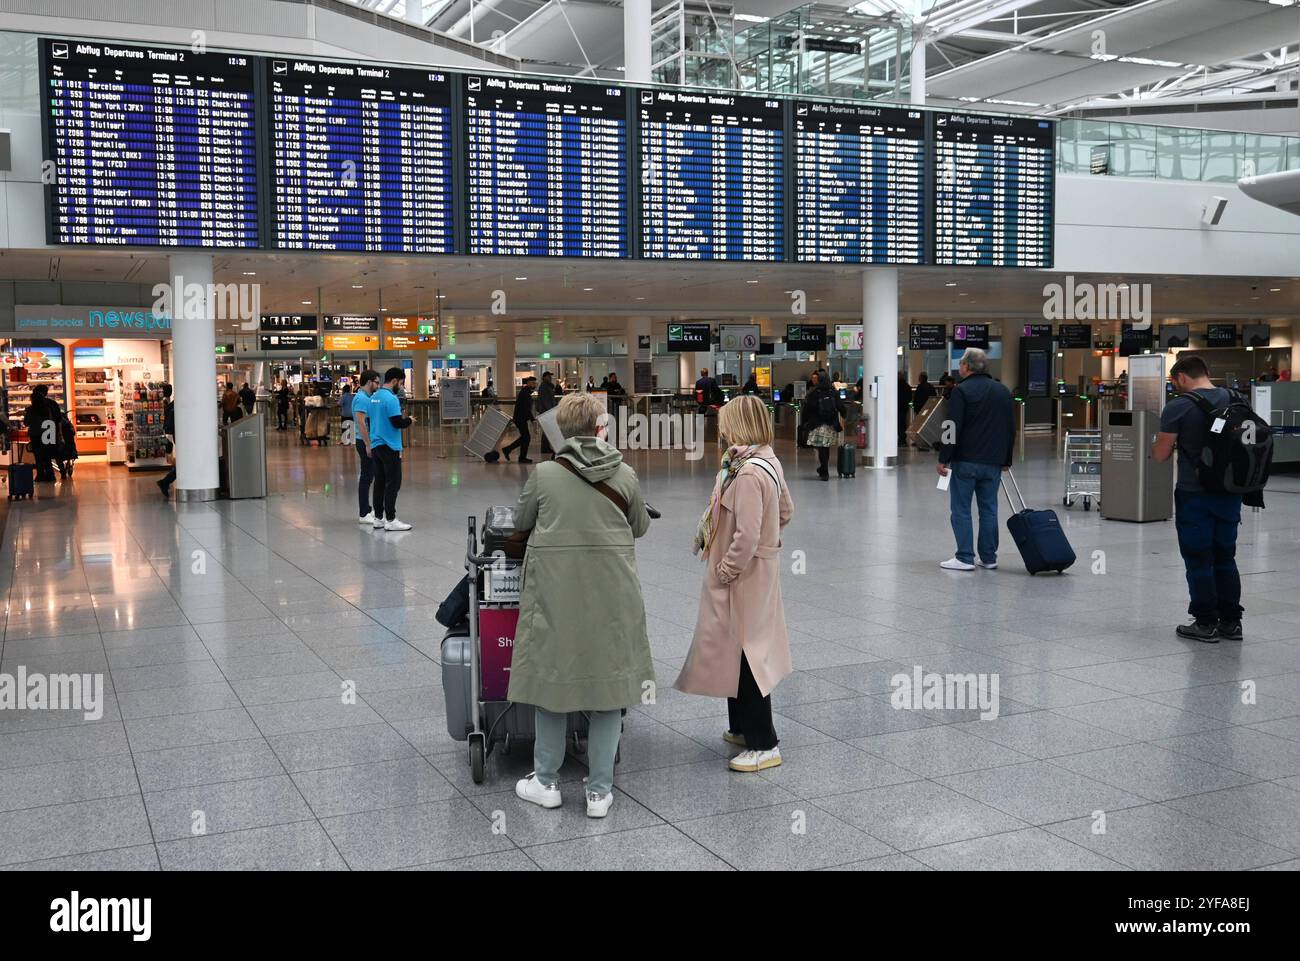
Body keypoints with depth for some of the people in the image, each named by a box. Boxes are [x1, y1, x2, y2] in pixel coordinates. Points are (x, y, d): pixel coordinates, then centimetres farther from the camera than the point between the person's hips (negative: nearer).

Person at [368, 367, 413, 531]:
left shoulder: (374, 397, 12)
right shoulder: (391, 398, -16)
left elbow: (369, 421, 18)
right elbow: (397, 422, -20)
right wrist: (409, 420, 0)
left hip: (376, 445, 9)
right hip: (390, 447, -9)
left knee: (380, 482, 10)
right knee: (393, 482, -6)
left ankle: (378, 518, 12)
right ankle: (390, 520, -7)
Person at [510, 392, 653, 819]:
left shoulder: (544, 474, -6)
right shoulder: (625, 476, -3)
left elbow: (520, 522, 9)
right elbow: (640, 527, 11)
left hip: (556, 593, 0)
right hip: (612, 595, 1)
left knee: (552, 679, 12)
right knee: (608, 686, 9)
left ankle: (546, 782, 23)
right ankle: (600, 791, 14)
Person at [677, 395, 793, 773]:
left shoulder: (748, 473, -25)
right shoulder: (769, 461, 6)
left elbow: (747, 536, -27)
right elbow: (785, 511, 17)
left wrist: (724, 571, -16)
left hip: (743, 574, -10)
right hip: (761, 566, 10)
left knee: (744, 652, -1)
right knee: (741, 649, 20)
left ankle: (763, 744, 7)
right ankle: (743, 727, 34)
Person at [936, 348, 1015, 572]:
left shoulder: (962, 390, -9)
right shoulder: (1003, 391, 12)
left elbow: (953, 428, -15)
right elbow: (1011, 429, 15)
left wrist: (943, 459, -10)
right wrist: (1006, 459, 21)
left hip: (965, 461, -6)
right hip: (993, 463, 6)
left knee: (961, 509, 0)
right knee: (989, 509, 10)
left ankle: (965, 558, -2)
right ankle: (989, 558, 12)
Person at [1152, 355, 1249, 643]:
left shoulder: (1179, 406, -13)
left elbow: (1161, 454, -10)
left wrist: (1168, 442, 11)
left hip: (1195, 494, -6)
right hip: (1230, 491, 6)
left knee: (1199, 561, 4)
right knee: (1225, 558, 15)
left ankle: (1206, 624, 8)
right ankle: (1231, 622, 21)